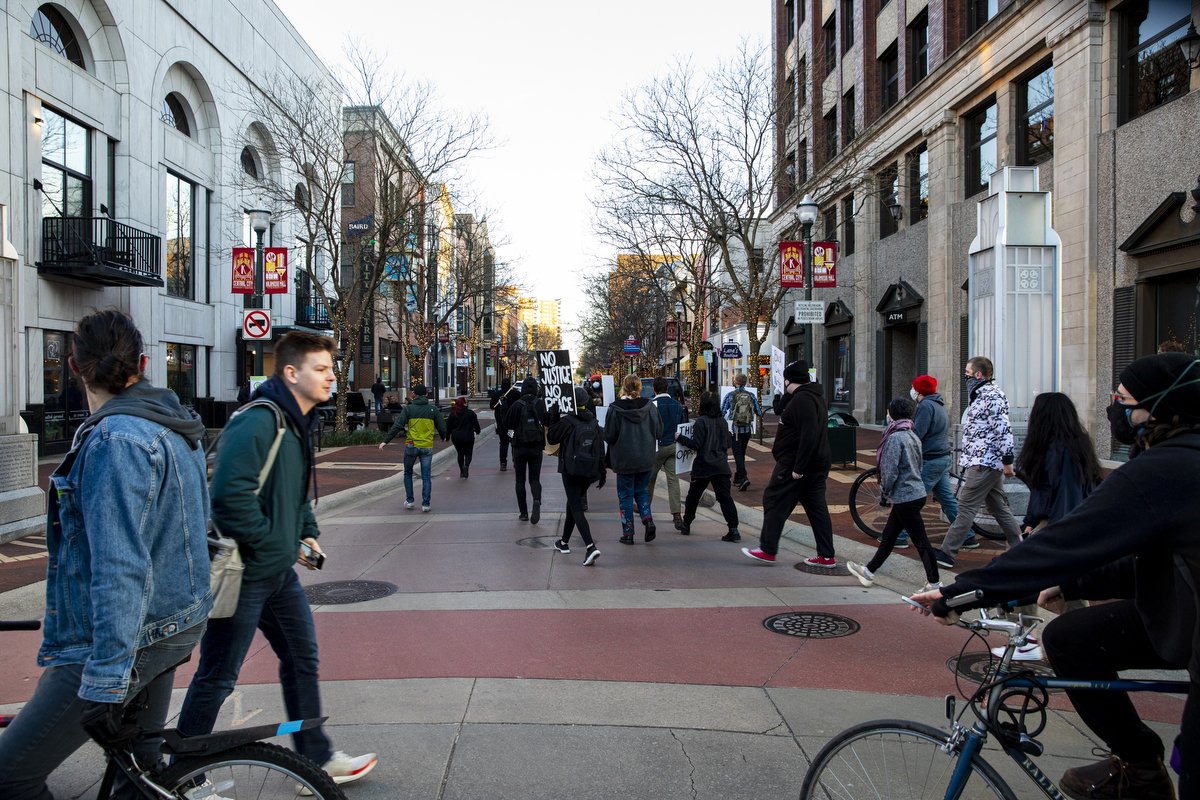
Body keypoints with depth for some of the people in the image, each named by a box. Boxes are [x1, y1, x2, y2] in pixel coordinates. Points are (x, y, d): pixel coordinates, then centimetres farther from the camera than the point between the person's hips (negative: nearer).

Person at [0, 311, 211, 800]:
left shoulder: (116, 439, -21)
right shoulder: (174, 428, 9)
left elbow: (119, 570, -27)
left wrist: (106, 682, -25)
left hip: (119, 638, -9)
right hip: (173, 628, 9)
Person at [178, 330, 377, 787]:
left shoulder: (298, 423, 10)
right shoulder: (258, 421, -22)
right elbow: (229, 494, -31)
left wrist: (307, 532, 11)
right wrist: (271, 541, -20)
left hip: (280, 572, 10)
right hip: (242, 573, -10)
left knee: (302, 659, 17)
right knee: (217, 678, 5)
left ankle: (317, 759, 32)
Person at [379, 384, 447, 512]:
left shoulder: (408, 408, -2)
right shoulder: (433, 409, 2)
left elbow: (397, 426, -9)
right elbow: (441, 426, 7)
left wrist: (386, 441, -6)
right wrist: (443, 437, 28)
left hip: (411, 445, -1)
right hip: (427, 447, 1)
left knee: (408, 473, 18)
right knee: (426, 476, 5)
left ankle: (409, 501, 19)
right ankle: (425, 504, -1)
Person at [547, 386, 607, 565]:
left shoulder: (567, 421, -12)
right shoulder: (595, 423, 5)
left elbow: (551, 438, -2)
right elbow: (601, 449, 7)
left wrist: (556, 421, 9)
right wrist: (602, 473, 13)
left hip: (571, 471, -6)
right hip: (589, 472, 6)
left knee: (576, 508, -7)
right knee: (573, 503, 21)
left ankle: (590, 546, -23)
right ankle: (564, 542, 32)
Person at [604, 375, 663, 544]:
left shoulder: (615, 409, -14)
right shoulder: (650, 407, -4)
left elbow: (609, 436, -13)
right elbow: (659, 432, 2)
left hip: (624, 460, -3)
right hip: (646, 459, 3)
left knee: (626, 494, 8)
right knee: (641, 491, 20)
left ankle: (628, 533, 11)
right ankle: (648, 519, -2)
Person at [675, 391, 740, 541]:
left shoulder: (701, 422, -12)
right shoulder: (722, 422, 5)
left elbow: (696, 445, -13)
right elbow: (729, 443, 12)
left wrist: (681, 438, -2)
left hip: (703, 466, -4)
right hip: (721, 465, 4)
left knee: (693, 495, 13)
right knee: (725, 496, 1)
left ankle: (686, 525, 25)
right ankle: (734, 530, -8)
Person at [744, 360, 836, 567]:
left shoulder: (802, 399, -18)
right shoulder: (814, 395, 16)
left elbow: (809, 435, -26)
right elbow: (780, 410, 26)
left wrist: (798, 467, -26)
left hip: (795, 464, -10)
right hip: (817, 464, 10)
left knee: (774, 501, 0)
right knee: (816, 506, 11)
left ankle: (767, 550, 6)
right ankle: (826, 556, 13)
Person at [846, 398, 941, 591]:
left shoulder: (895, 437, -18)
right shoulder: (913, 436, 10)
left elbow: (891, 470, -20)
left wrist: (885, 490, -2)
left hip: (905, 497, -10)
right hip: (917, 492, 10)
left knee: (921, 541, -3)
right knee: (888, 536, 16)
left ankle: (934, 583, 4)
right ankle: (869, 571, 26)